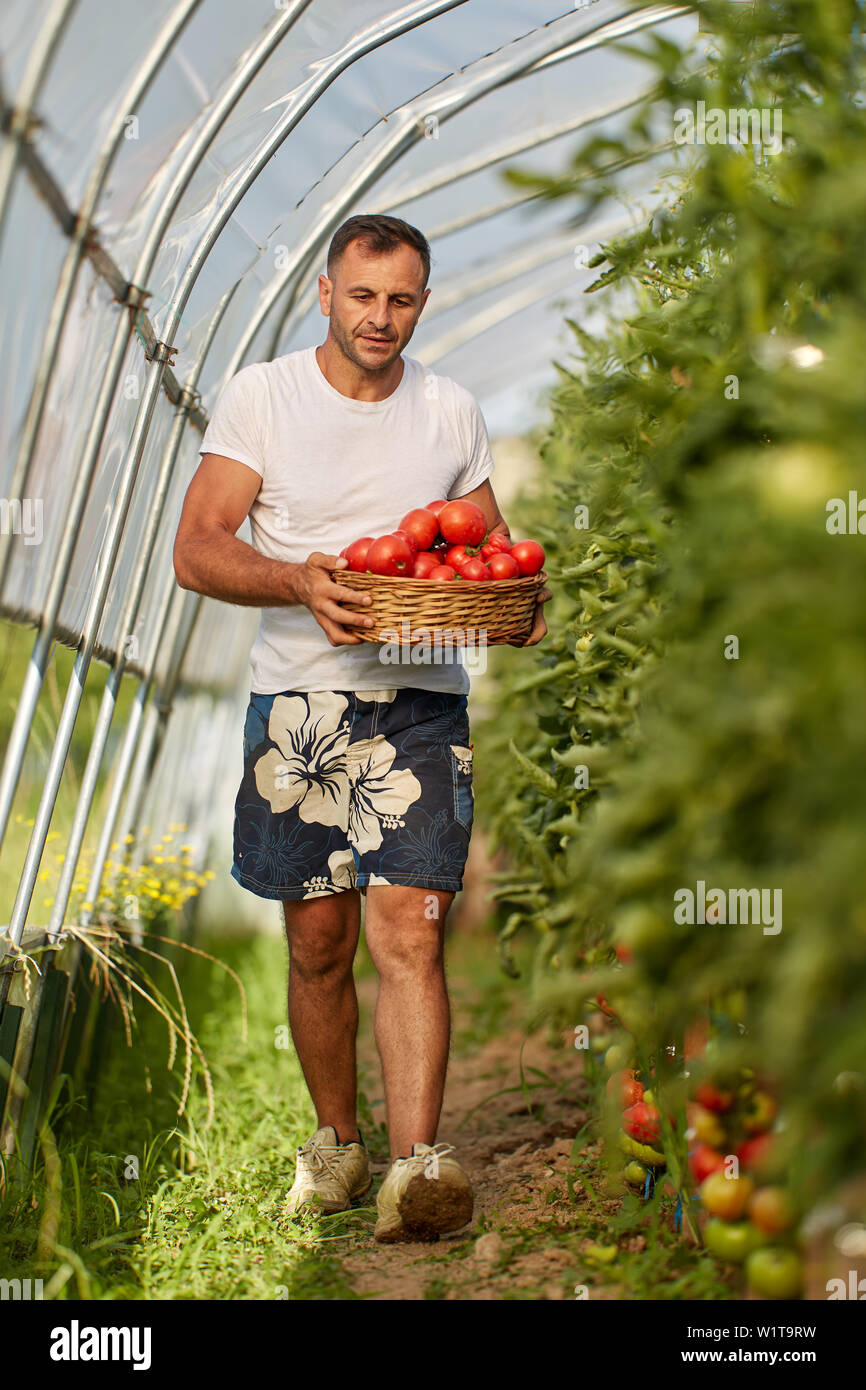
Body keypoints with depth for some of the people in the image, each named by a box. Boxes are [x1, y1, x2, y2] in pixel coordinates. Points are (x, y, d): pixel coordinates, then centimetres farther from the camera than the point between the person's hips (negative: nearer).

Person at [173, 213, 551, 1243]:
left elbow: (493, 544, 18)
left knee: (409, 935, -11)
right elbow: (196, 550, -6)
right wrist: (298, 582, -25)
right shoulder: (259, 396, 2)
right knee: (318, 942, 8)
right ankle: (337, 1139, 27)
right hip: (298, 702, 0)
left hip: (422, 703, 1)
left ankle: (416, 1168, -12)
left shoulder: (453, 412, 10)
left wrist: (517, 601, -5)